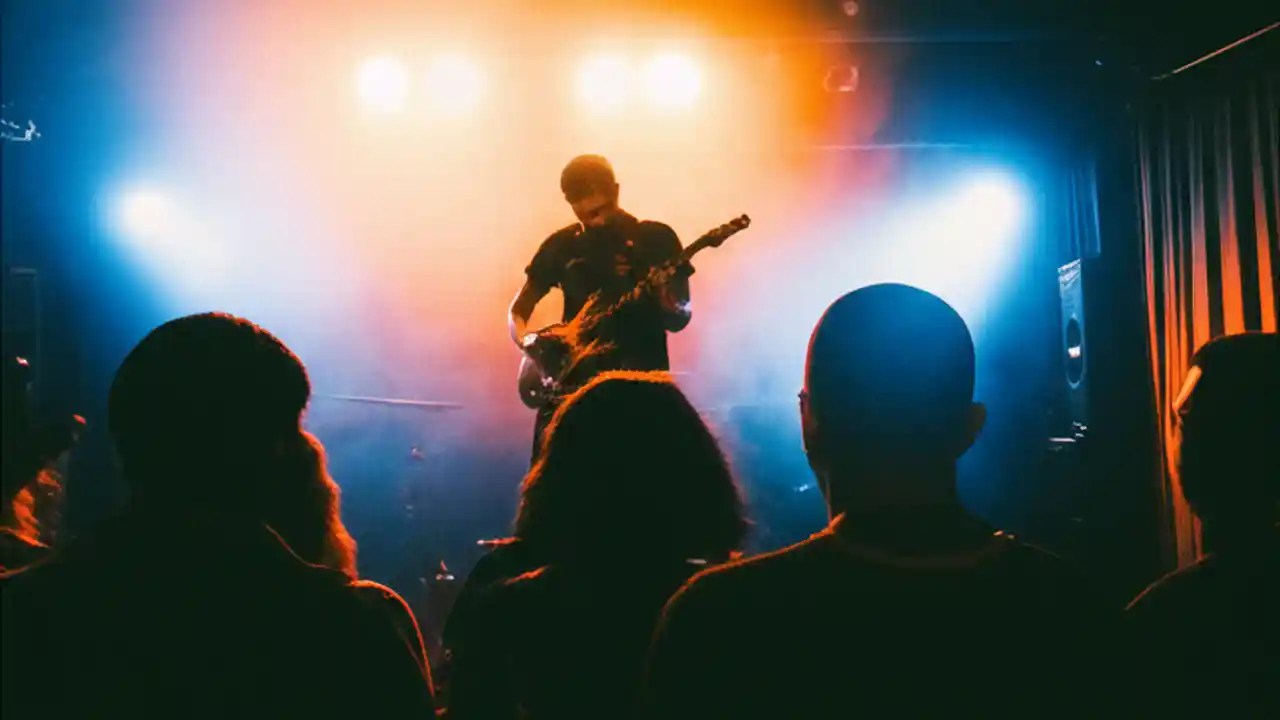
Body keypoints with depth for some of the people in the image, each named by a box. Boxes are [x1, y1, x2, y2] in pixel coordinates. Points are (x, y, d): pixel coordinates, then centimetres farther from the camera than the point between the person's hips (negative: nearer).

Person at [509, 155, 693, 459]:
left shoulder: (656, 239, 1)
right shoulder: (561, 245, 9)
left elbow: (680, 318, 1)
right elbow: (518, 309, 14)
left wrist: (669, 305, -23)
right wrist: (528, 342, -8)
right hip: (574, 379, 2)